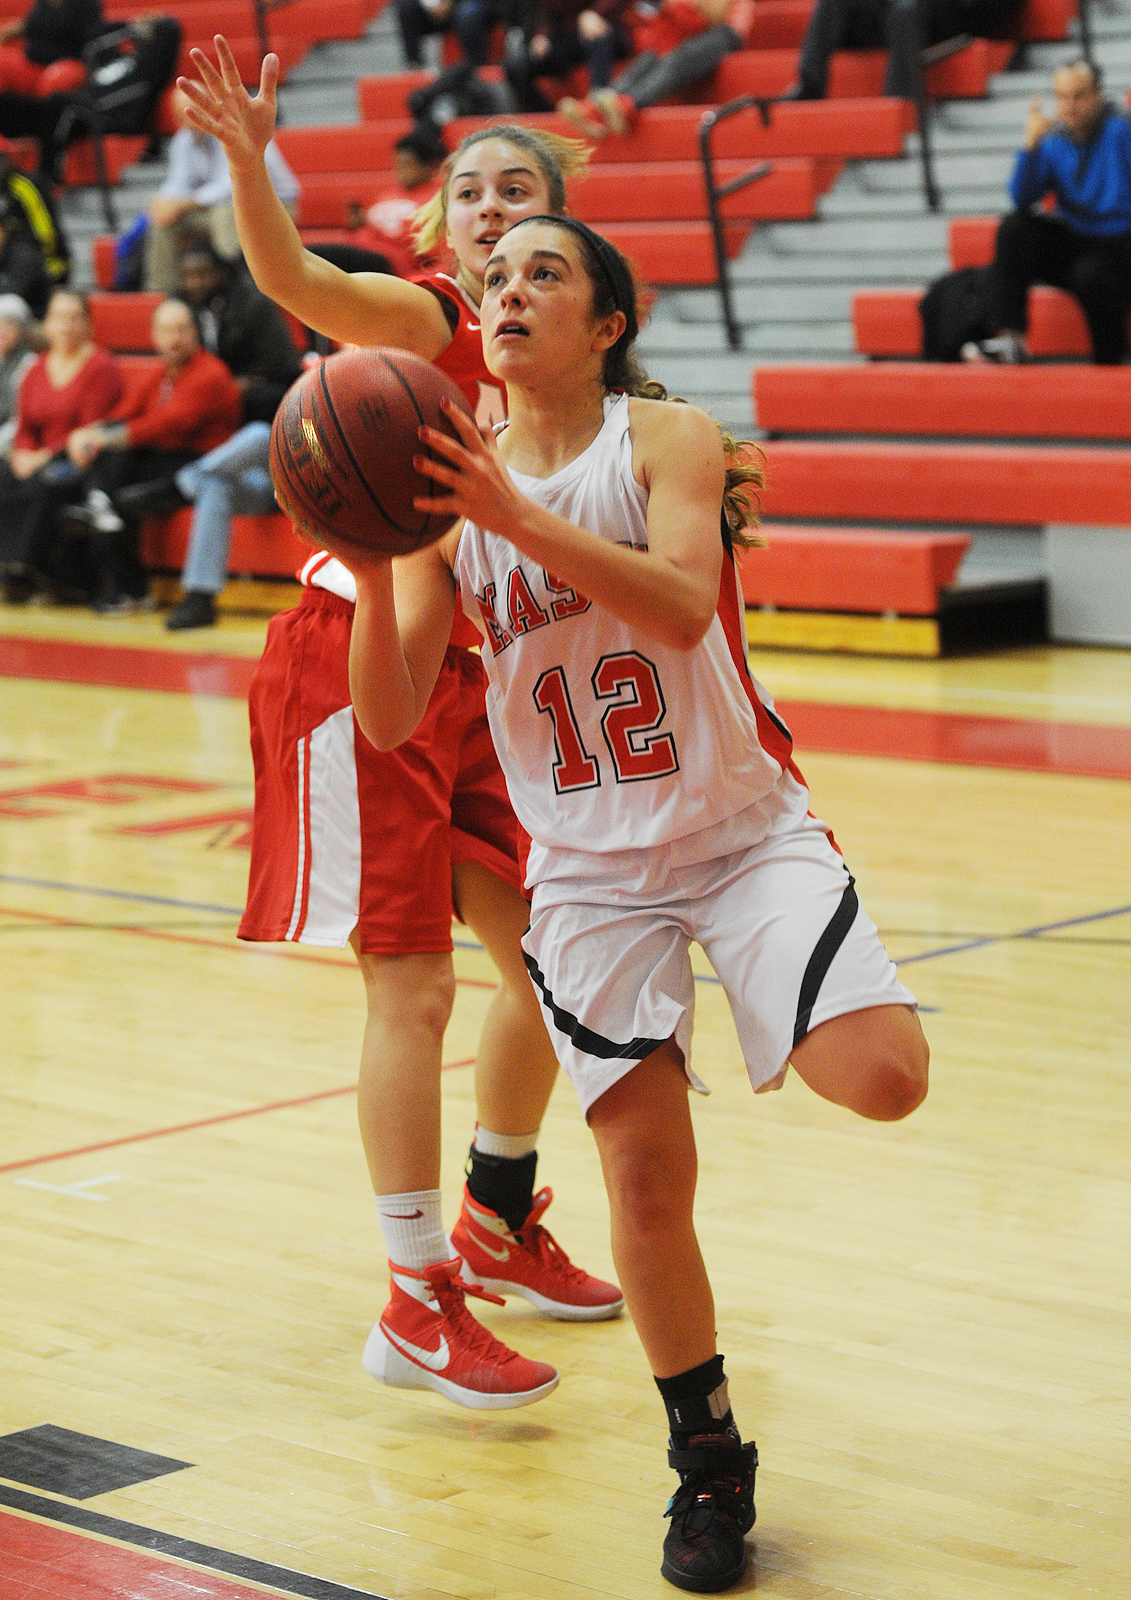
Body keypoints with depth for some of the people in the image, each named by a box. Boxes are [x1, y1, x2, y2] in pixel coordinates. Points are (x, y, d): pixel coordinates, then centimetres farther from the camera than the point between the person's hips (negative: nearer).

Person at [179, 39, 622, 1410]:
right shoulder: (422, 321, -11)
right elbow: (291, 280, -33)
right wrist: (247, 161, -51)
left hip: (462, 674, 7)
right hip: (354, 661, -7)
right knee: (413, 990, -8)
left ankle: (496, 1228, 34)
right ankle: (416, 1307, 0)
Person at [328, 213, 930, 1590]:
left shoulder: (665, 440, -8)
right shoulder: (451, 488, 1)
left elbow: (683, 606, -28)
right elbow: (391, 720, -5)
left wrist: (516, 515, -36)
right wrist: (373, 571, -21)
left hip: (743, 828, -2)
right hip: (590, 867, 2)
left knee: (883, 1080, -22)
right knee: (646, 1179, -2)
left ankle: (782, 1007, 15)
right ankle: (709, 1465, 18)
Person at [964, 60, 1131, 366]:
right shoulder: (1054, 141, 4)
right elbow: (1023, 200, -5)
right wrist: (1030, 146, -14)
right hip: (1073, 239, 5)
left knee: (1089, 276, -36)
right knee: (1012, 229, -15)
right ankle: (1011, 339, -23)